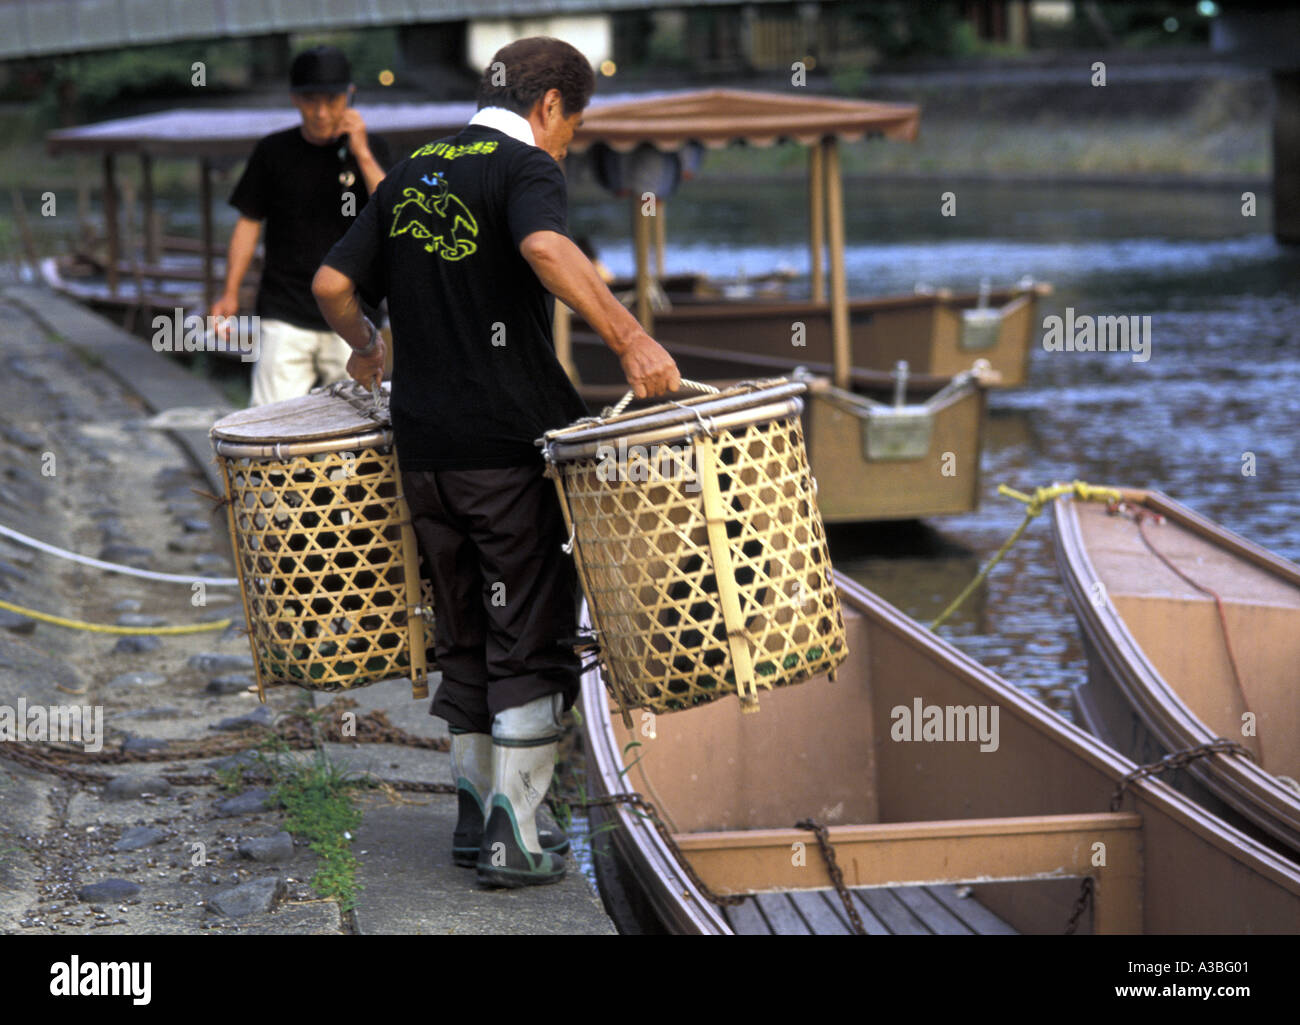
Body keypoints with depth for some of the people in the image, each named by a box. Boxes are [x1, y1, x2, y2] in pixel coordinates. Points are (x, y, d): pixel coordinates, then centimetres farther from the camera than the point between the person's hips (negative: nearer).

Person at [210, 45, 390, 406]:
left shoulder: (369, 151, 4)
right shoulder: (274, 152, 4)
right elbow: (249, 222, 9)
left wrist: (361, 153, -15)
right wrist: (230, 294, 2)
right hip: (285, 317, -1)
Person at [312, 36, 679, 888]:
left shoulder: (411, 174, 13)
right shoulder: (525, 167, -7)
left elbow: (332, 283, 13)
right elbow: (546, 248, -29)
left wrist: (367, 348, 31)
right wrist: (630, 338, -31)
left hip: (425, 446, 6)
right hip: (509, 442, -6)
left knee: (465, 633, 18)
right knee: (530, 638, 1)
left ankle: (474, 809, 23)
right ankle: (513, 838, -2)